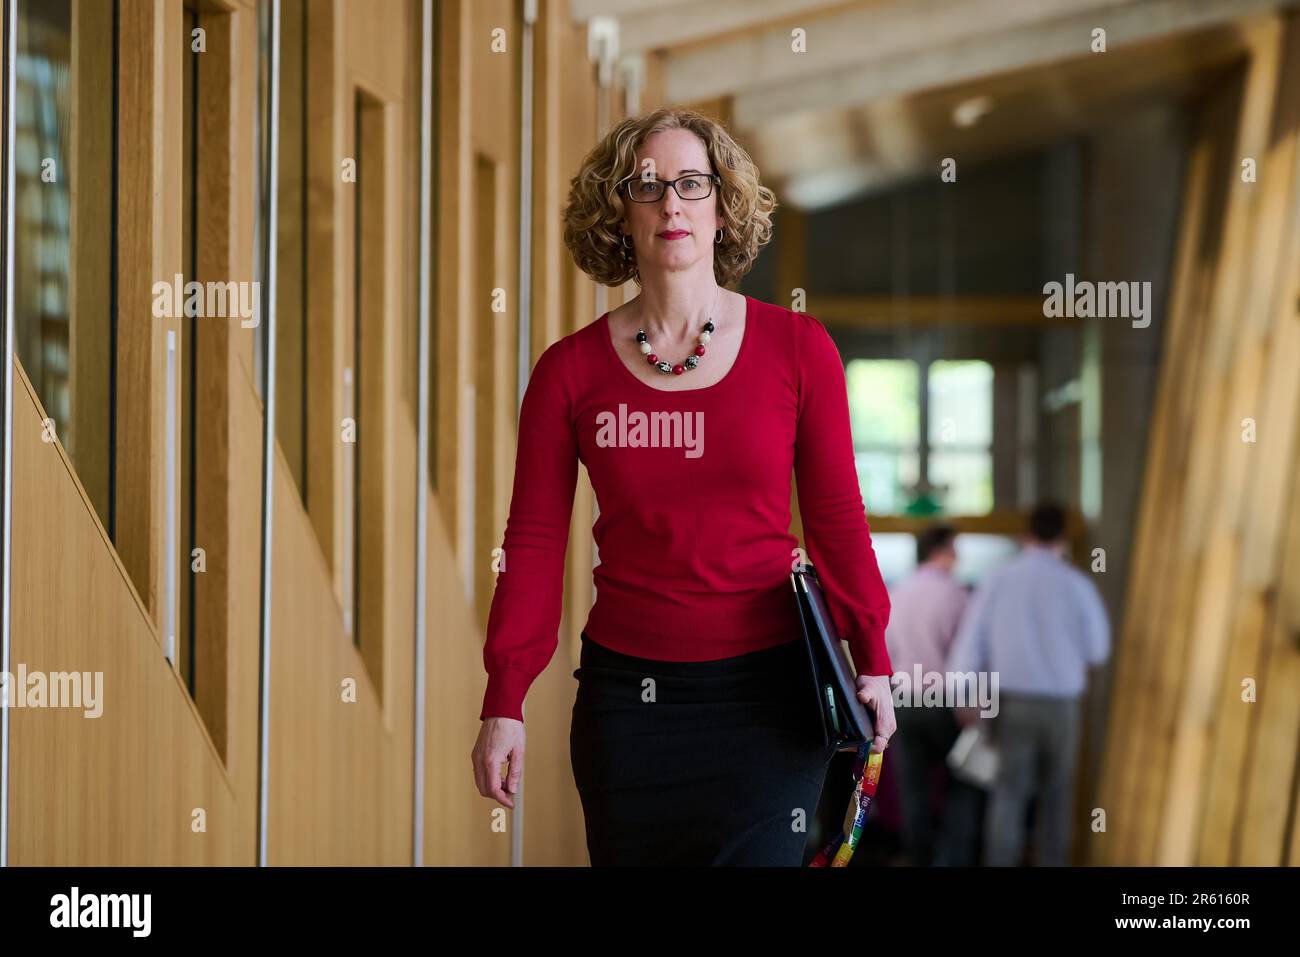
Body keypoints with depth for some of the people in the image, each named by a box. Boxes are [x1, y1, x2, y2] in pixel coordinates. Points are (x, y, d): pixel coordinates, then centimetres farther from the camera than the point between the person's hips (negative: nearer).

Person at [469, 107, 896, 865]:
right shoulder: (571, 370, 0)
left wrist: (870, 662, -4)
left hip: (767, 689, -1)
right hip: (627, 689, 1)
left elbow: (836, 519, 2)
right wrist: (505, 704, -4)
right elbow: (535, 544, 0)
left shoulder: (798, 350, -2)